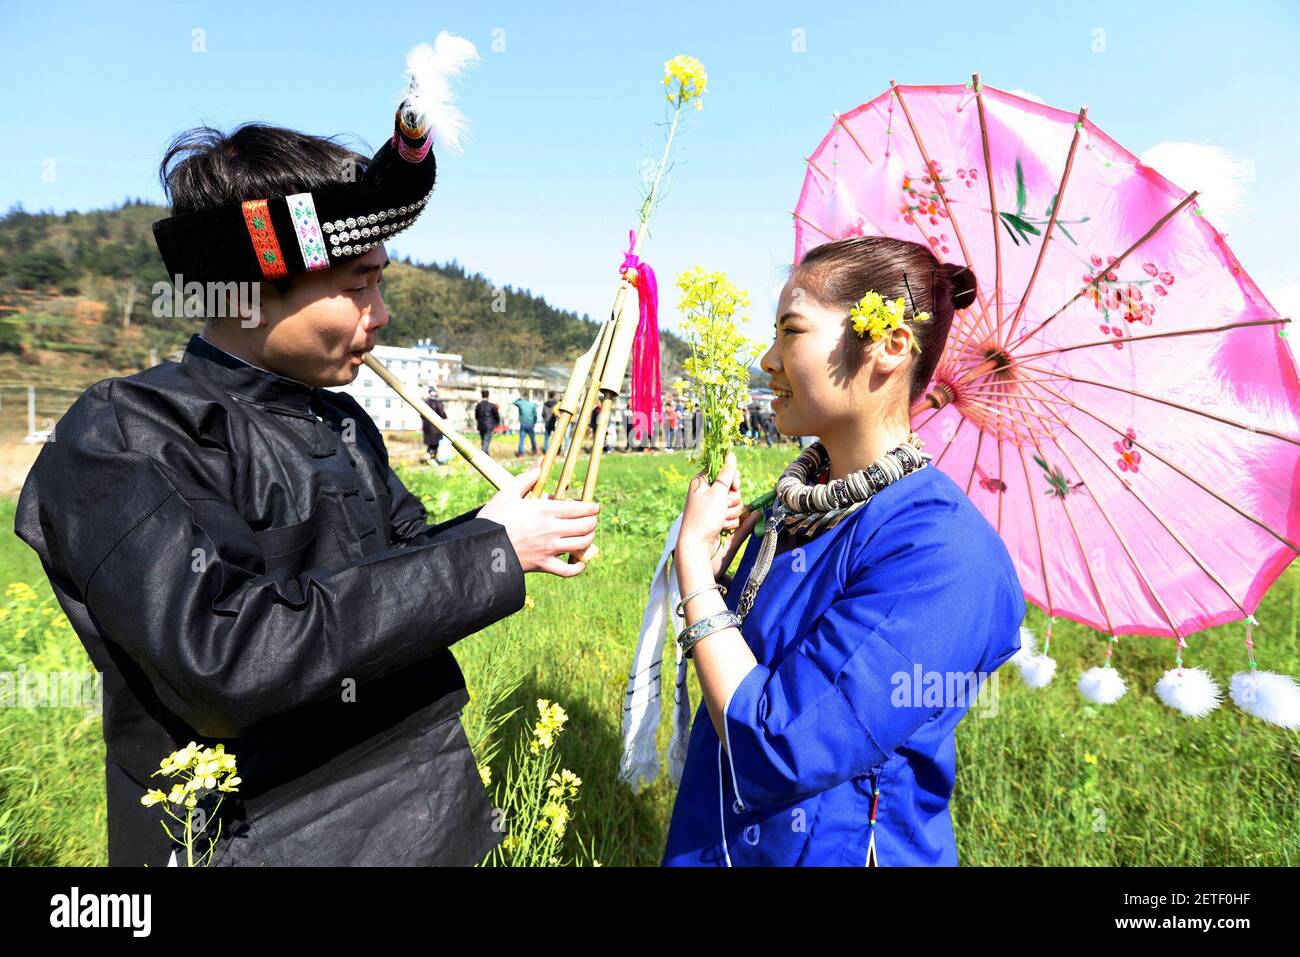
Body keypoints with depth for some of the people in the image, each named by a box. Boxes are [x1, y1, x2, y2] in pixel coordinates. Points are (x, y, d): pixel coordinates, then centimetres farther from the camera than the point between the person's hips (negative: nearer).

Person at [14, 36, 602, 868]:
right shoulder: (118, 441, -15)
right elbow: (228, 650, -28)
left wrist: (505, 530, -6)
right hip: (266, 837, -6)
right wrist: (486, 552, -24)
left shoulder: (342, 421, 6)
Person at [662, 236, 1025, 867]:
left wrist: (695, 554, -21)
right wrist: (712, 565, -10)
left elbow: (769, 754, -28)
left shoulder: (940, 551, -26)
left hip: (830, 847, -7)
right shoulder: (797, 503, -3)